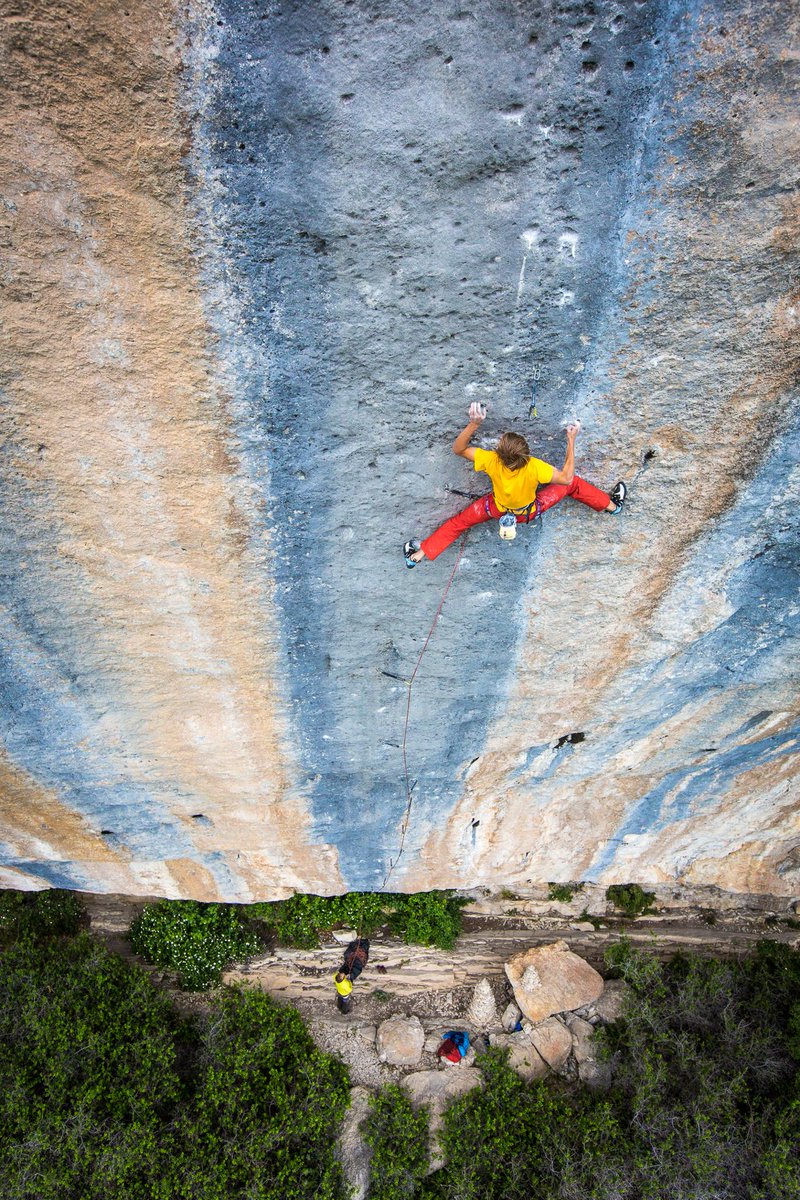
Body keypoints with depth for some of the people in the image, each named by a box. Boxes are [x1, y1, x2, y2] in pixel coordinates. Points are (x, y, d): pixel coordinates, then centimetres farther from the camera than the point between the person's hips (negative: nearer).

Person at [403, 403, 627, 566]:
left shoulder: (492, 462, -38)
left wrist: (474, 424, -43)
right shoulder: (534, 467, -41)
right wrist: (571, 442, -24)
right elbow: (567, 477, -28)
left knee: (459, 521, 17)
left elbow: (458, 449, -29)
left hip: (498, 510, 1)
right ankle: (610, 504, 32)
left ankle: (423, 551, 18)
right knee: (573, 484, 13)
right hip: (531, 512, -1)